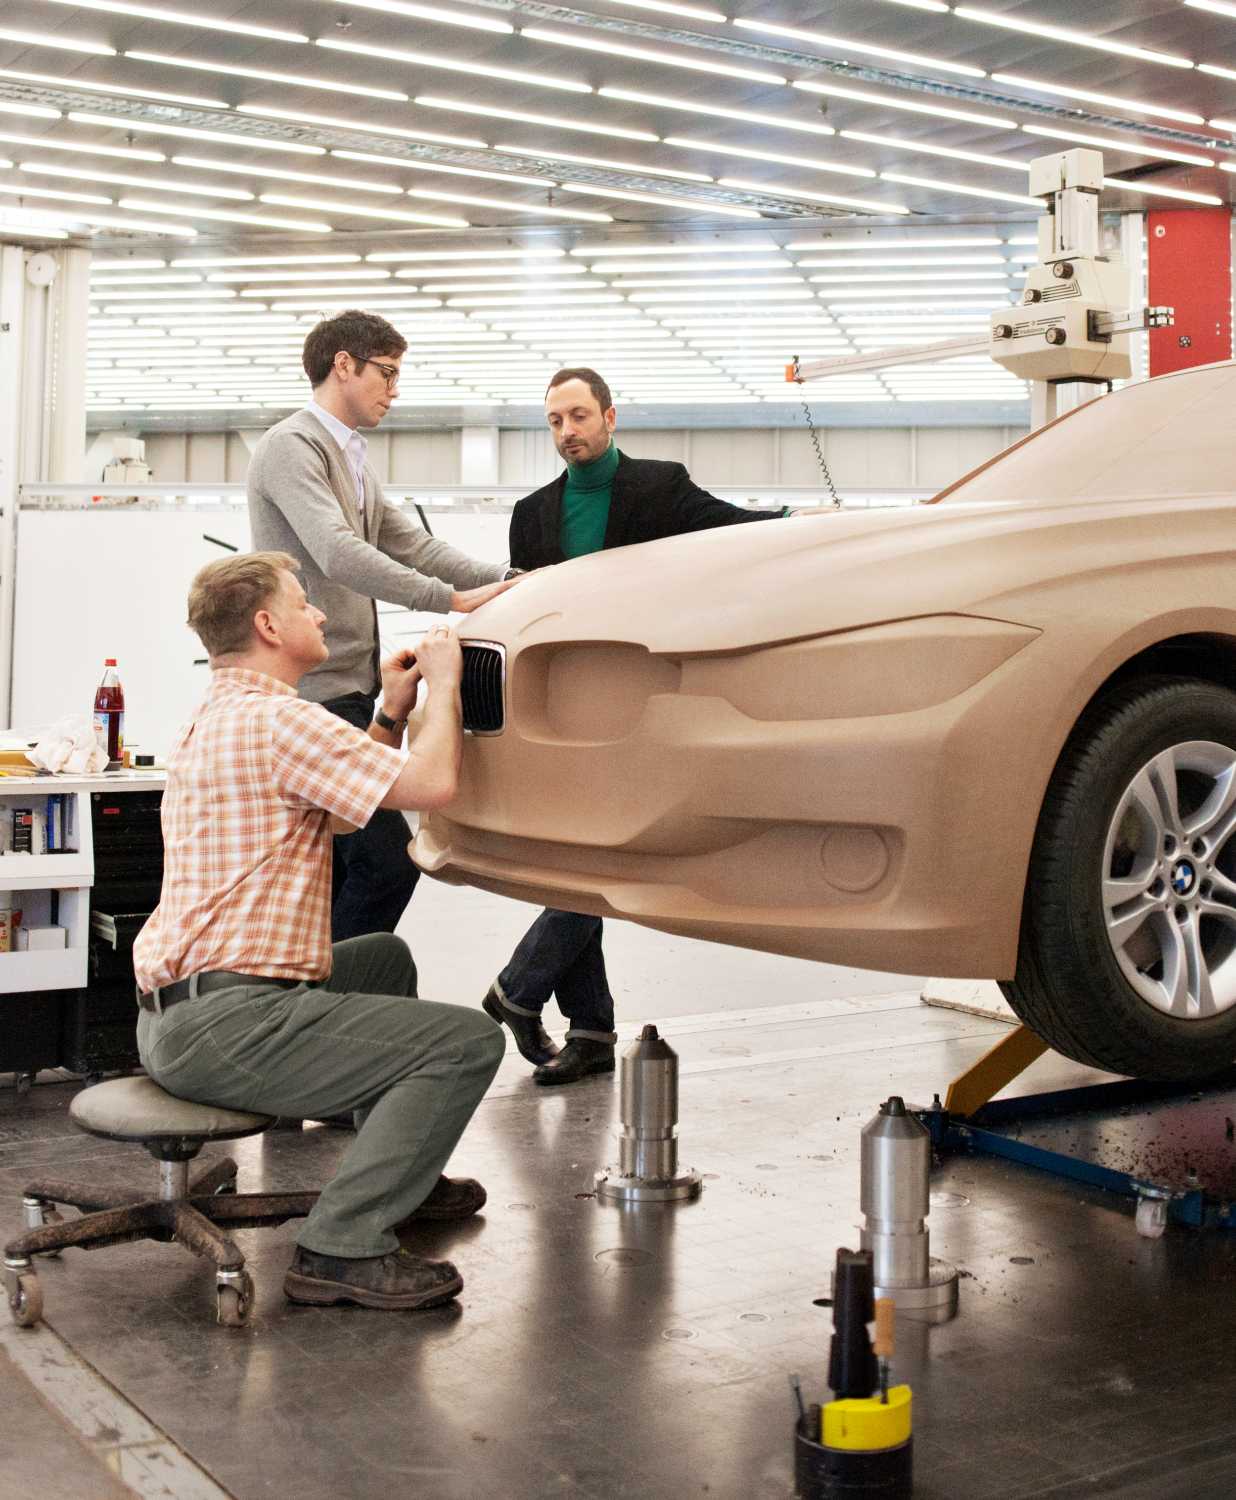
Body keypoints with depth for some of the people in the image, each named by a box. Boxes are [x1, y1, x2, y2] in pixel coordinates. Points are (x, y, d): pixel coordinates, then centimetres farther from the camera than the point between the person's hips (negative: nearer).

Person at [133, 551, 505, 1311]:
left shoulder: (215, 719, 19)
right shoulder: (276, 718, -15)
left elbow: (349, 799, 26)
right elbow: (432, 784, -19)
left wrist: (393, 713, 17)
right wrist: (444, 683, -3)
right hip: (224, 1024, -11)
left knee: (385, 957, 32)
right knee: (468, 1041, -12)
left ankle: (400, 1180, 36)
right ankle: (342, 1248, -12)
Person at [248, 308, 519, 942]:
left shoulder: (351, 460, 23)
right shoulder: (291, 447, -9)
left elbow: (411, 544, 19)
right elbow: (339, 555, -22)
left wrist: (505, 579, 6)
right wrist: (455, 599, -23)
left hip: (345, 689, 10)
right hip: (315, 691, -10)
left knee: (343, 870, 12)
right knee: (387, 860, -15)